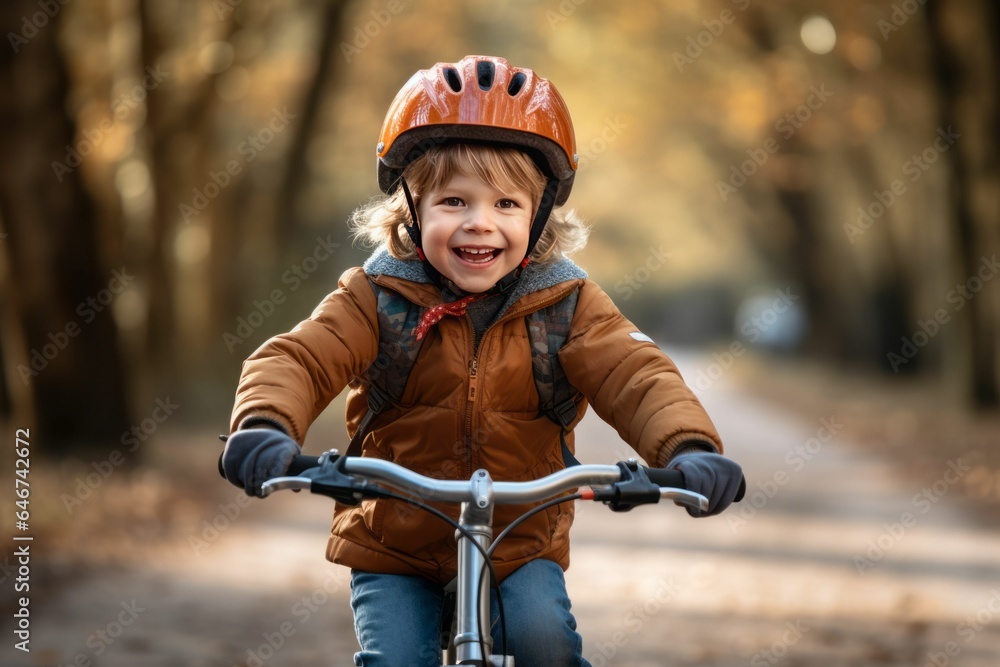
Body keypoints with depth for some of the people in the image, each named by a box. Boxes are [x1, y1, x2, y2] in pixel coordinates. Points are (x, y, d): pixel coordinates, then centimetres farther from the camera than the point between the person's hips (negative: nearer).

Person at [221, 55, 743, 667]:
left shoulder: (566, 302, -5)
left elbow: (635, 374, -17)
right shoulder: (377, 297, -7)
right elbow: (296, 359, -18)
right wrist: (265, 427, -42)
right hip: (393, 547, 0)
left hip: (522, 543, 0)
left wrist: (689, 447, -38)